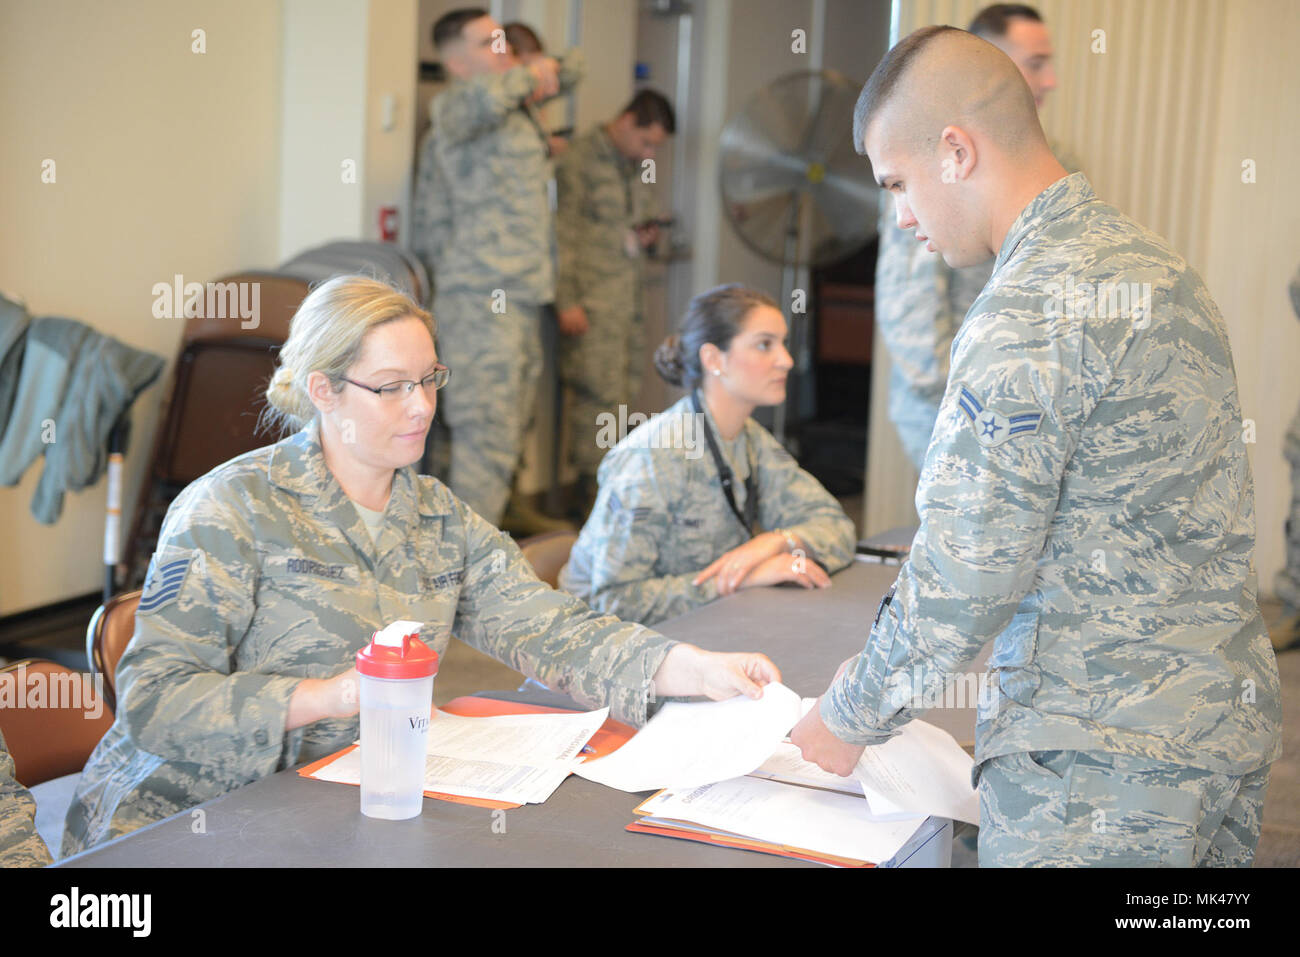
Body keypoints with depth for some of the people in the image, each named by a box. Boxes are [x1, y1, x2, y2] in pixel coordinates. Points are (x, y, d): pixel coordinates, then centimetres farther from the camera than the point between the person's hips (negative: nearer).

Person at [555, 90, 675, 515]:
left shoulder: (628, 164, 17)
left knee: (625, 390, 9)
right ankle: (594, 491, 2)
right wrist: (567, 302, -17)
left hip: (627, 295, 9)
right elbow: (562, 235, -13)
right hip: (592, 300, -9)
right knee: (599, 393, -7)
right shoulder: (581, 160, -10)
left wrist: (638, 237, 8)